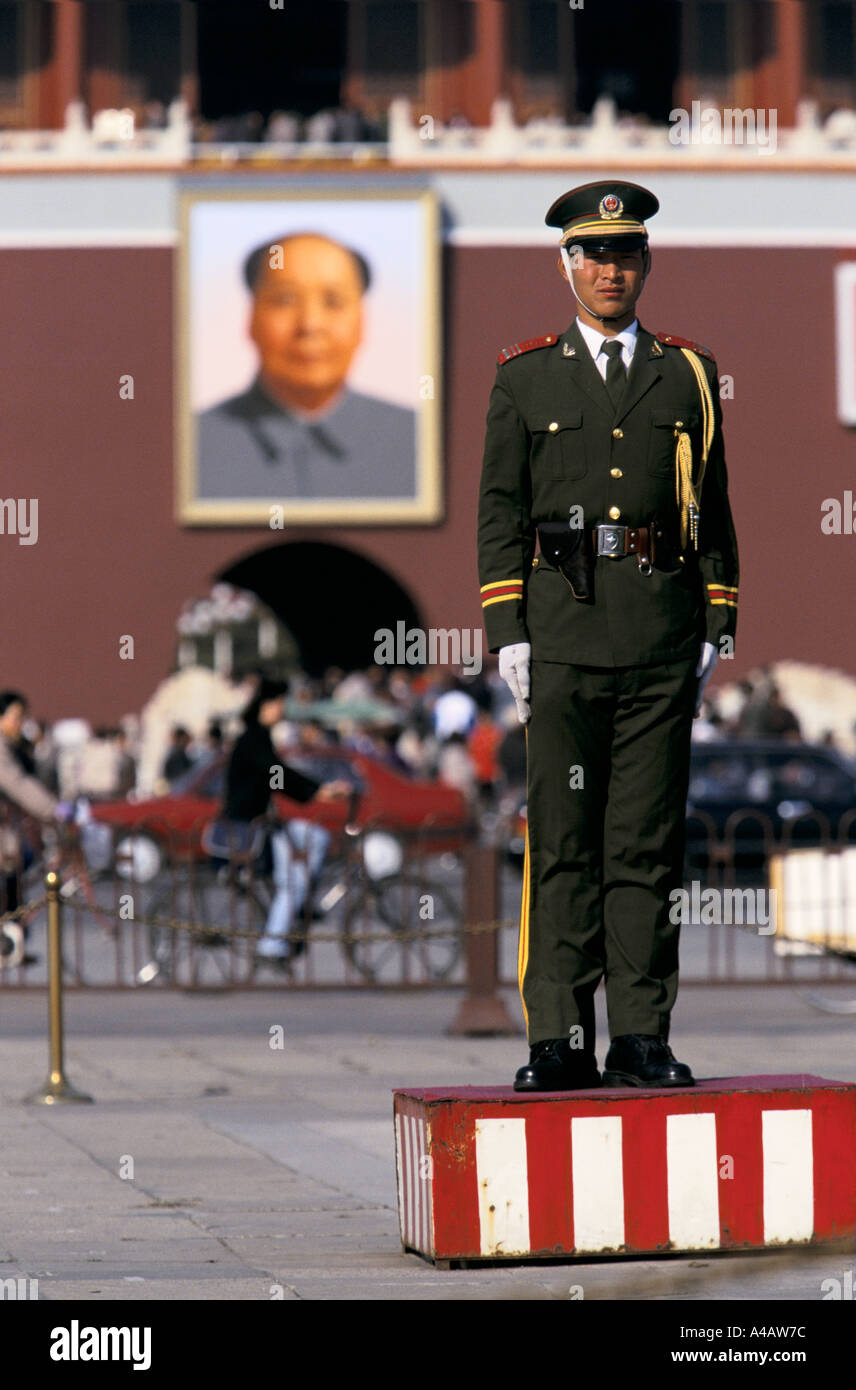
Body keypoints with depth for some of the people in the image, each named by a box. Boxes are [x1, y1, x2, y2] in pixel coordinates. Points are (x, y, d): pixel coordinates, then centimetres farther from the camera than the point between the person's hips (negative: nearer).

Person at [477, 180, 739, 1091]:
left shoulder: (686, 376, 13)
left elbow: (713, 512, 14)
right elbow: (500, 512, 7)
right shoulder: (525, 380, 10)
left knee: (647, 844, 1)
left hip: (662, 636, 1)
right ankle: (559, 1040, -3)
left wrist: (714, 631, 6)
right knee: (561, 843, -3)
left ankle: (641, 1039, 2)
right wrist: (507, 634, -2)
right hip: (562, 631, -1)